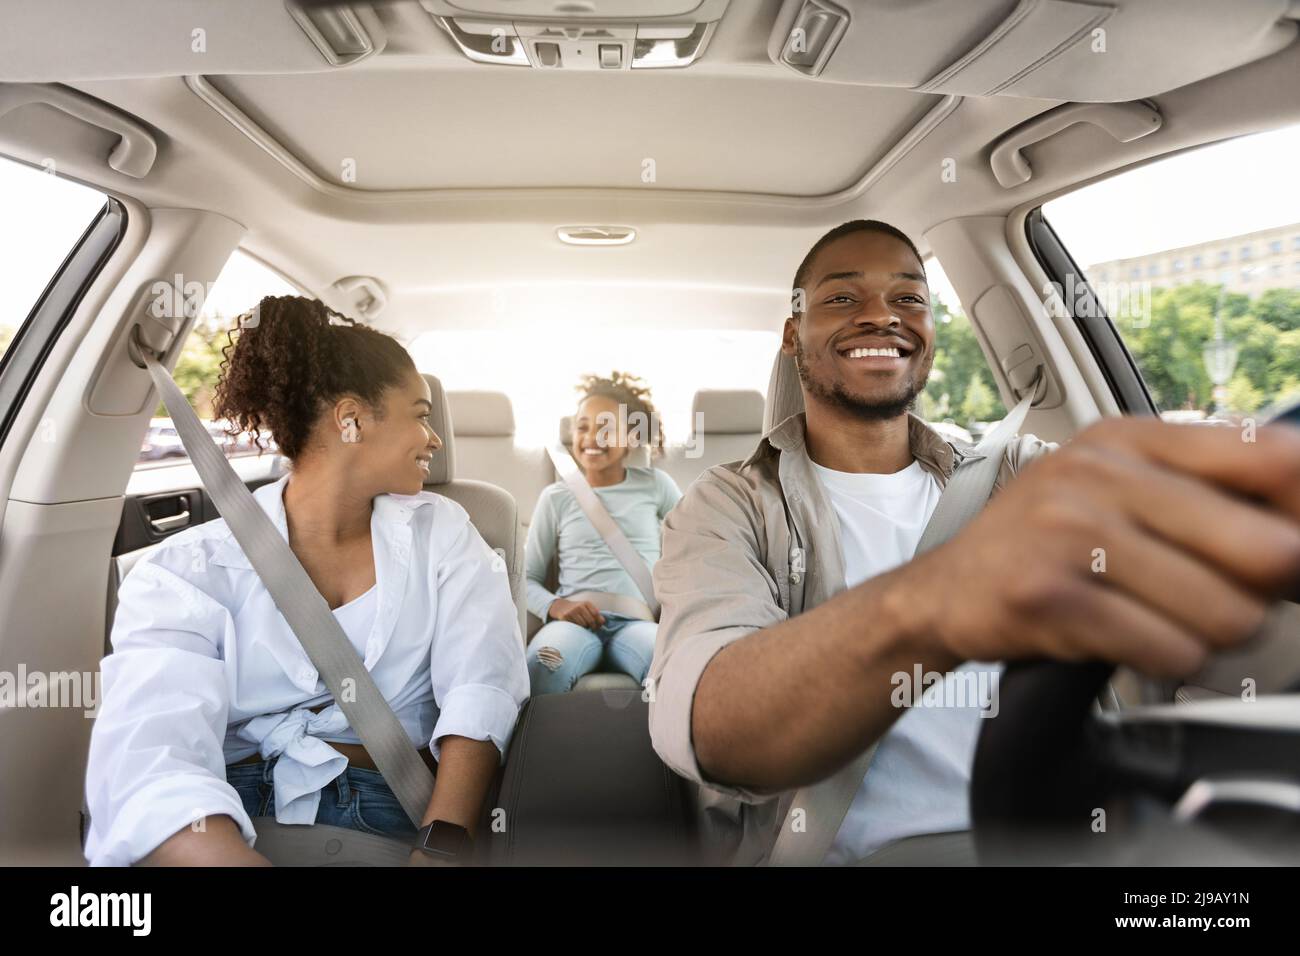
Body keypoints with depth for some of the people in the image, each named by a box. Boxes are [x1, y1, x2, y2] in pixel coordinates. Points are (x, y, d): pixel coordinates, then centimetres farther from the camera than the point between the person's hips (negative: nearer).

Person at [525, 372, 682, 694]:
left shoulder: (654, 484, 13)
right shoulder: (556, 497, 12)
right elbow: (528, 579, 13)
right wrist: (555, 605, -9)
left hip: (638, 620, 0)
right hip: (576, 621, 0)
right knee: (538, 670, -37)